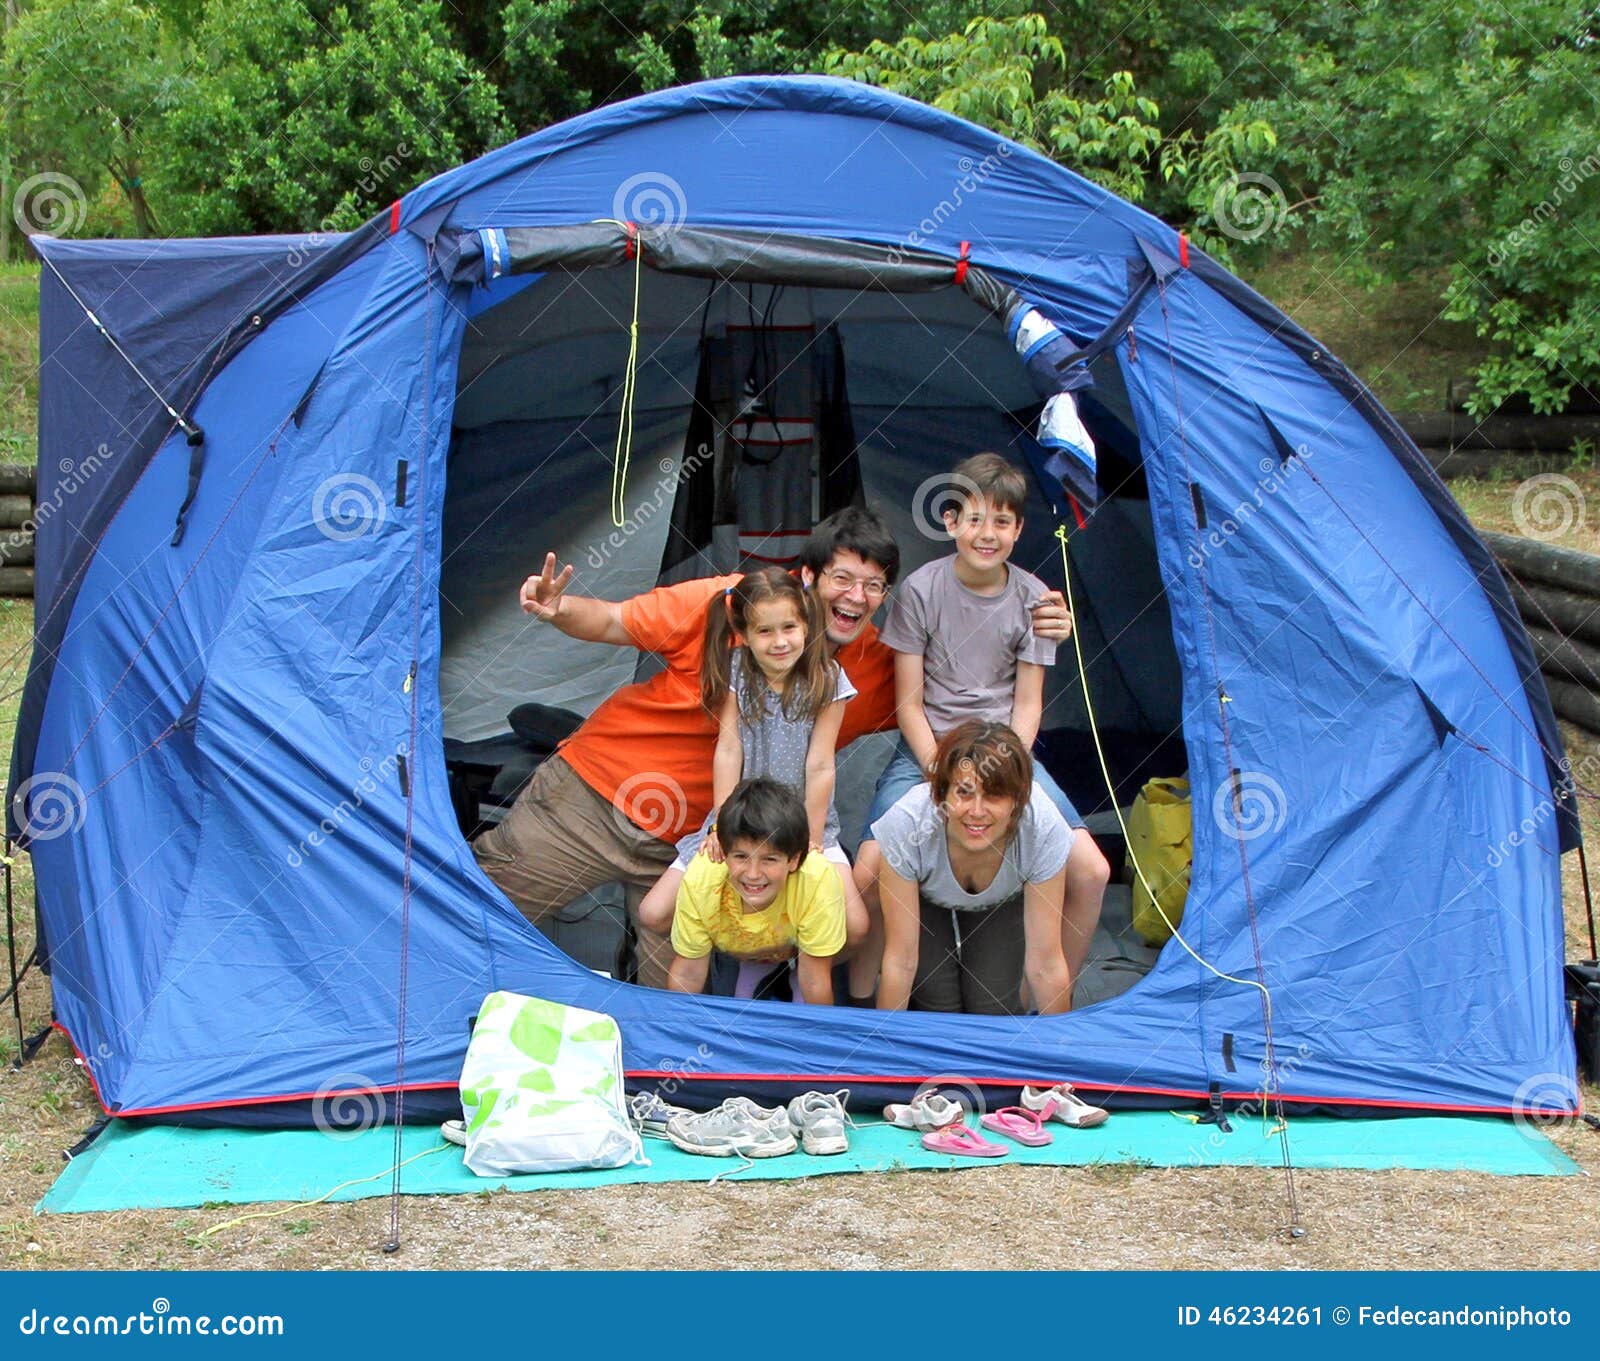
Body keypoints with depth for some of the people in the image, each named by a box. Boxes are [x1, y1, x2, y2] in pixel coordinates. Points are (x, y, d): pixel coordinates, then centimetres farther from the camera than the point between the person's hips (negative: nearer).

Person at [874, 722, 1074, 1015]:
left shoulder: (1044, 828, -38)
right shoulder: (906, 823, -40)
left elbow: (1045, 963, -28)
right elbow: (901, 960, -30)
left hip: (1003, 904, 1)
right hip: (925, 902, -1)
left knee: (992, 1009, -14)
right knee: (937, 1005, -15)